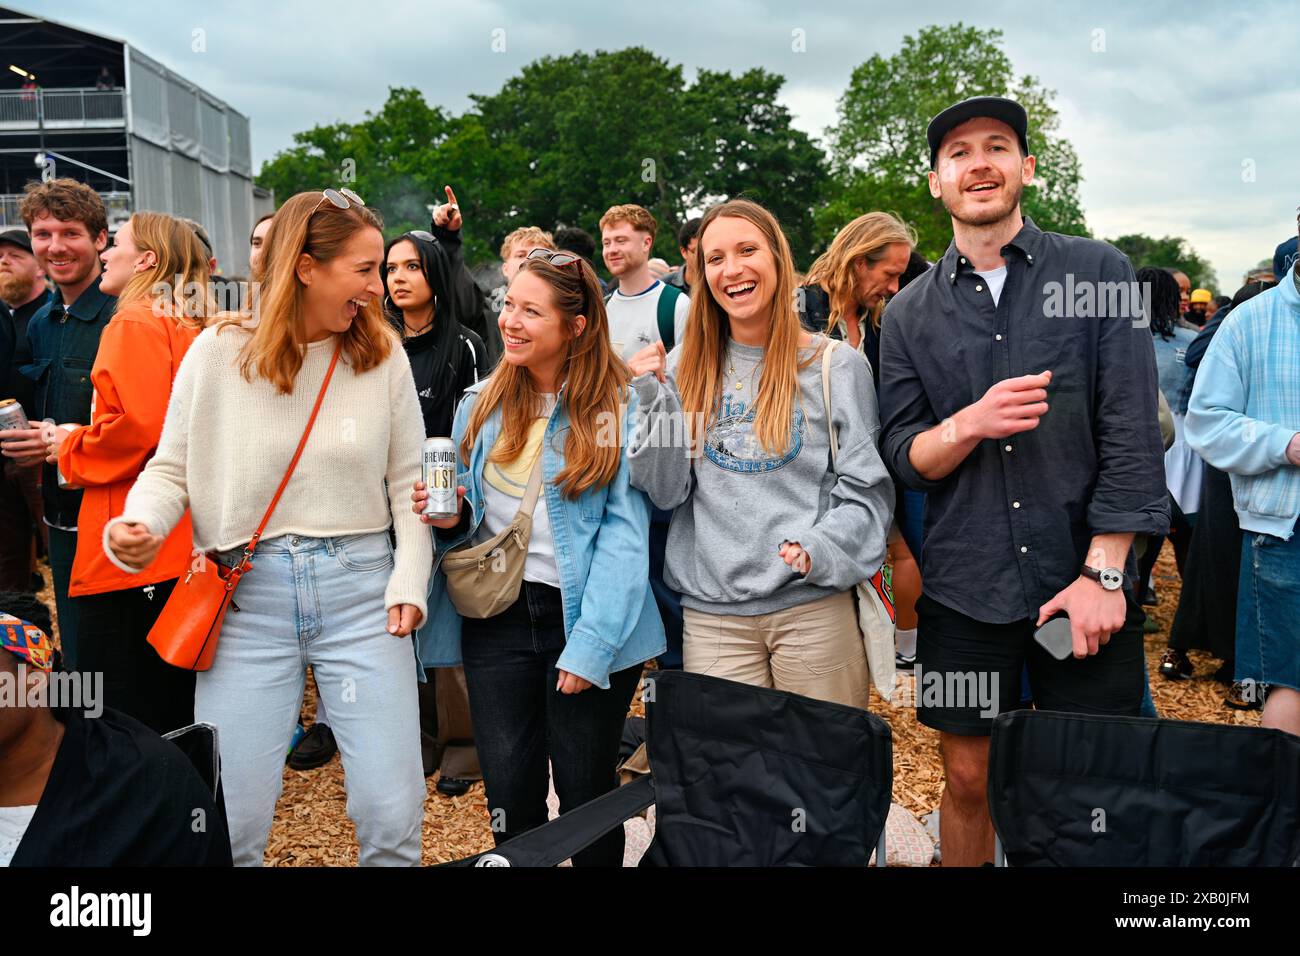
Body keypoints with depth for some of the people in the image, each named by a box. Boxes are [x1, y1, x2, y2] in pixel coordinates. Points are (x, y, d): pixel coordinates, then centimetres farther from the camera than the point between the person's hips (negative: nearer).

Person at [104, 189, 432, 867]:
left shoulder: (382, 353, 3)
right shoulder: (217, 352, -1)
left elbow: (407, 479, 7)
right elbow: (171, 467, 7)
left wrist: (409, 581, -3)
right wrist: (139, 525, -14)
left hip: (360, 588, 1)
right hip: (249, 594, 0)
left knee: (393, 816, -1)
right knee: (227, 822, 2)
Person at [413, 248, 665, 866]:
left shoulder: (617, 409, -8)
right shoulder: (483, 404, 6)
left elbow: (624, 531, -12)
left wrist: (590, 645, -18)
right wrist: (453, 518, -9)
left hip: (584, 616, -3)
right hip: (497, 619, 4)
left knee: (586, 795, 9)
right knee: (510, 797, 9)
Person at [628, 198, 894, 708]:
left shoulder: (837, 365, -1)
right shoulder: (684, 369, 7)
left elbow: (866, 491, -2)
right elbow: (666, 491, 4)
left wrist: (818, 551, -18)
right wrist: (653, 400, -8)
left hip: (815, 605, -2)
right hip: (711, 614, 2)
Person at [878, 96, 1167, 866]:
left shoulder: (1101, 272, 1)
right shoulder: (911, 314, 6)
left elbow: (1132, 433, -5)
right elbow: (902, 455, 3)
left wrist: (1103, 572, -11)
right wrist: (970, 425, -18)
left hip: (1087, 581, -1)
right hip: (966, 588, 2)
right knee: (968, 779, 11)